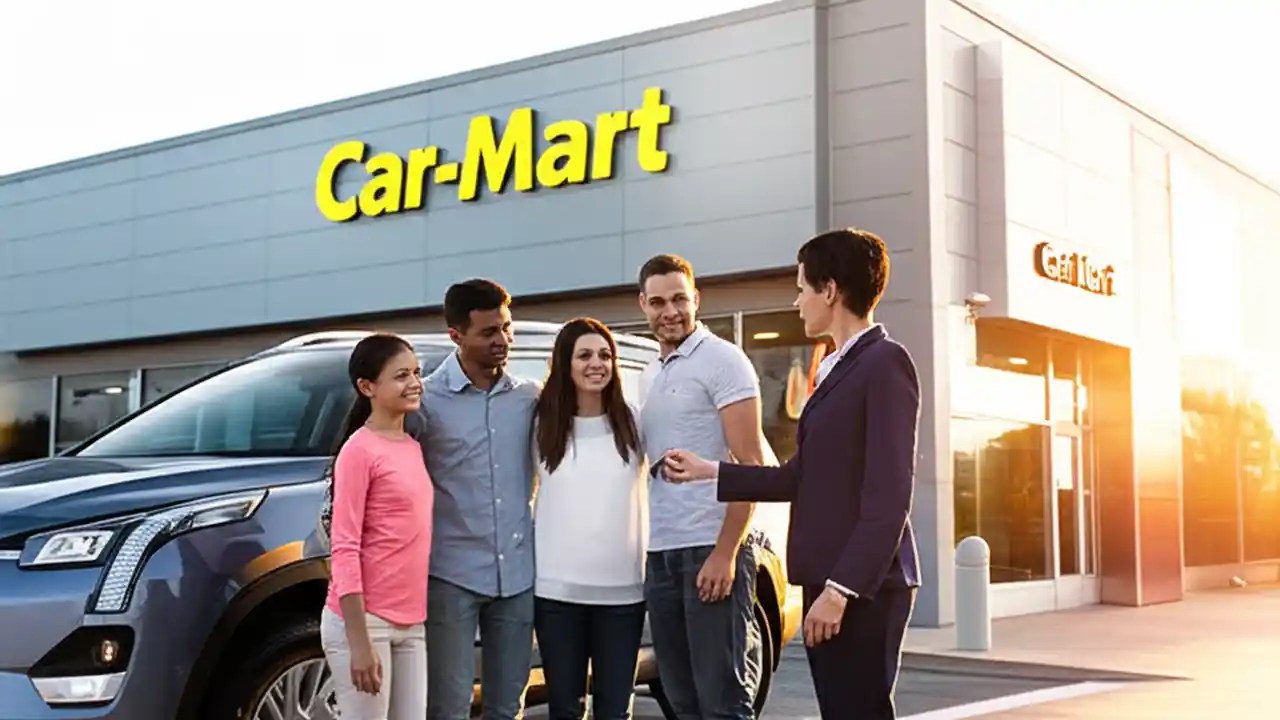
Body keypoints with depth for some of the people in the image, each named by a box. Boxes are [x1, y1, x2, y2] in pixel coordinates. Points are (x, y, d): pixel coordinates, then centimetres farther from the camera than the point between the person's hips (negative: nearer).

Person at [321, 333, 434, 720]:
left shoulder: (413, 448, 12)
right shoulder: (359, 450, -10)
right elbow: (344, 550, -14)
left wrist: (419, 617, 12)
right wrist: (359, 640, -18)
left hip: (411, 624, 7)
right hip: (365, 621, -7)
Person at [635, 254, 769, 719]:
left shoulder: (722, 359, -5)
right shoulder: (651, 374, 17)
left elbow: (750, 464, -12)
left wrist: (725, 553, -19)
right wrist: (651, 548, 9)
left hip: (711, 549, -7)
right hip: (661, 553, 7)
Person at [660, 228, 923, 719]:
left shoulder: (885, 362, -11)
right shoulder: (836, 369, 17)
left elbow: (889, 495, -18)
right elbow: (800, 478, 20)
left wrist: (841, 588, -20)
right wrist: (708, 471, 24)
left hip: (862, 588, -9)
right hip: (829, 584, 9)